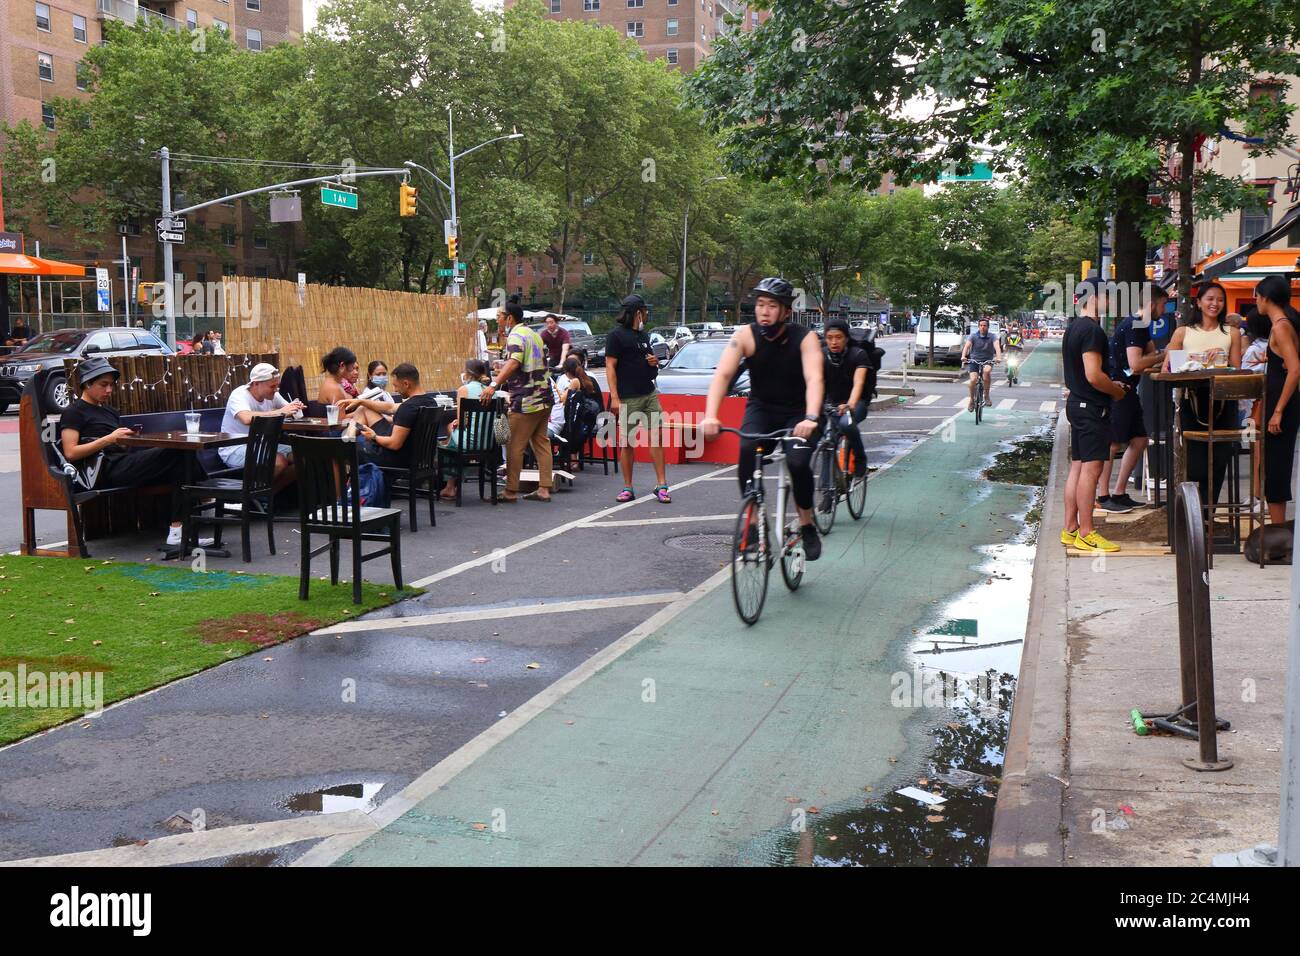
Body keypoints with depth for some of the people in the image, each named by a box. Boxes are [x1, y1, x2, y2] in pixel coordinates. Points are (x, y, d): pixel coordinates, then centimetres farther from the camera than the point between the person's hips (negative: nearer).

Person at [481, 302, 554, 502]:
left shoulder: (516, 336, -12)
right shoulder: (534, 334, 18)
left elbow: (513, 363, -29)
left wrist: (494, 384, -37)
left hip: (526, 401, -9)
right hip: (544, 398, 9)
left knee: (514, 446, -3)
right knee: (541, 443, 10)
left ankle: (511, 491, 0)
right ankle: (544, 489, 9)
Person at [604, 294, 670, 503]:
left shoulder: (643, 335, 19)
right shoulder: (616, 335, -4)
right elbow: (610, 366, -9)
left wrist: (654, 362, 7)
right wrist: (614, 397, -18)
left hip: (649, 394, 6)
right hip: (627, 398, -6)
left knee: (656, 437, -2)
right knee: (627, 442, 0)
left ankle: (661, 485, 0)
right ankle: (627, 488, 9)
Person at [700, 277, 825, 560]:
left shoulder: (804, 338, -19)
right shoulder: (745, 335, -16)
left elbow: (814, 379, -32)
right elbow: (722, 375, -27)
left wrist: (811, 418, -50)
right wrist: (710, 416, -43)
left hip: (797, 412, -1)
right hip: (761, 408, 1)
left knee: (798, 462, -25)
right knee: (747, 451, -28)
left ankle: (807, 526, 0)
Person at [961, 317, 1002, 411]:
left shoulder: (992, 337, -3)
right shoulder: (973, 336, -3)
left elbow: (997, 346, -20)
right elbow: (967, 346, -17)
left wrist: (998, 357, -40)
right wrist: (963, 356, -37)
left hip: (987, 361, 0)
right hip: (974, 361, 0)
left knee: (987, 370, -35)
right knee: (973, 379, -22)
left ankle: (987, 396, -20)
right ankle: (972, 400, 4)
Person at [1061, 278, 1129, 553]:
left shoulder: (1073, 328, 15)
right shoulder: (1092, 330, -17)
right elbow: (1093, 375, -23)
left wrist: (1111, 385, 18)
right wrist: (1117, 391, -6)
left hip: (1077, 404, 10)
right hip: (1092, 407, -10)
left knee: (1077, 467, 12)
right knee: (1091, 469, -7)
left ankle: (1070, 529, 16)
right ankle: (1086, 534, -5)